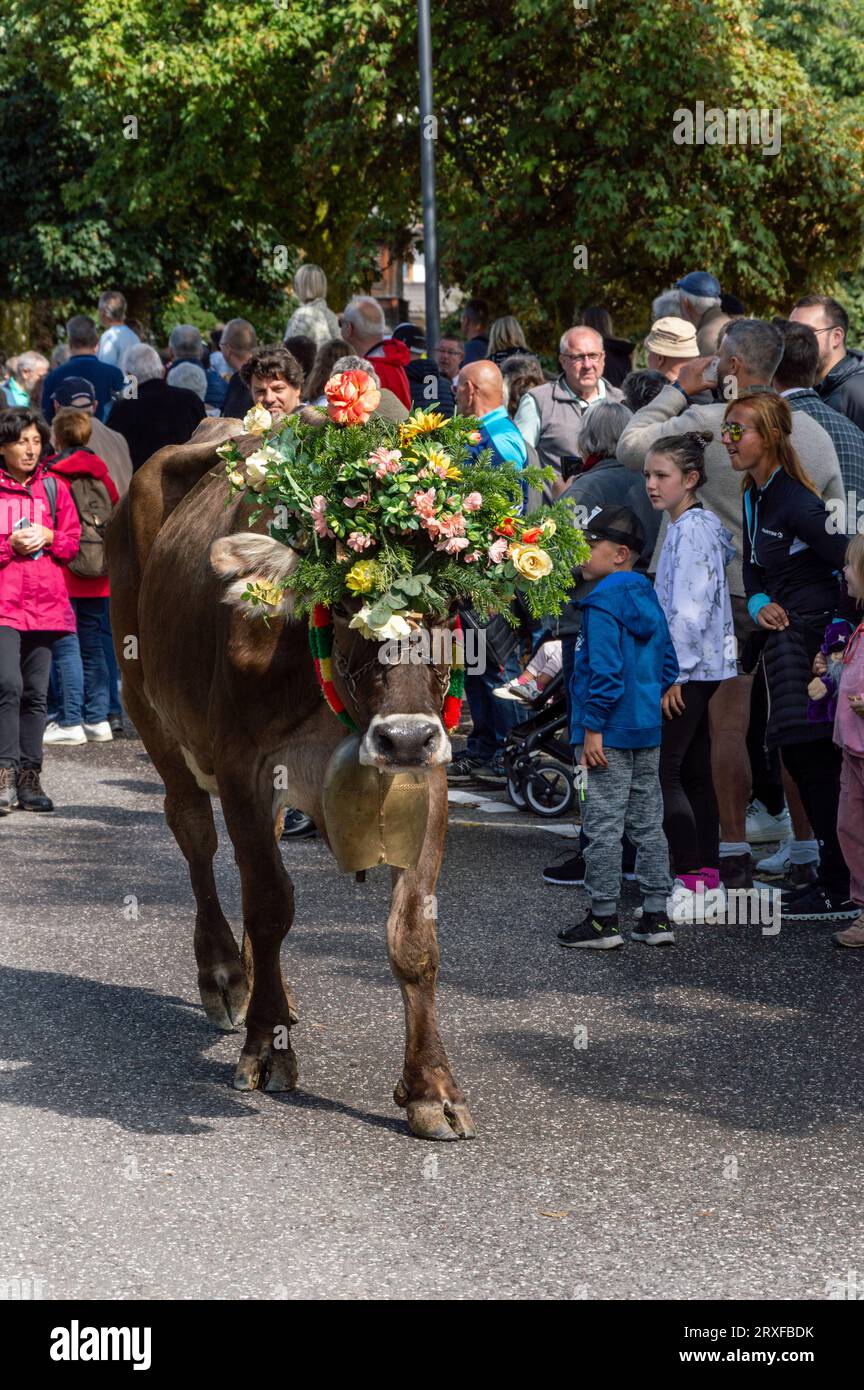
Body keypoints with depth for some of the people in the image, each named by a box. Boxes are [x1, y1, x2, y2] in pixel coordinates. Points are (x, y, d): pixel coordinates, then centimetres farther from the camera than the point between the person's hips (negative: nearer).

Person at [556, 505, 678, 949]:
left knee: (603, 828, -3)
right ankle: (656, 917, 14)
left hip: (609, 734, -9)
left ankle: (603, 920, 1)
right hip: (648, 732, 9)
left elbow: (605, 670, -21)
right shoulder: (648, 598, 12)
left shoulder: (603, 602, -15)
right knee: (648, 825, 11)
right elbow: (668, 665, 16)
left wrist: (593, 728, -19)